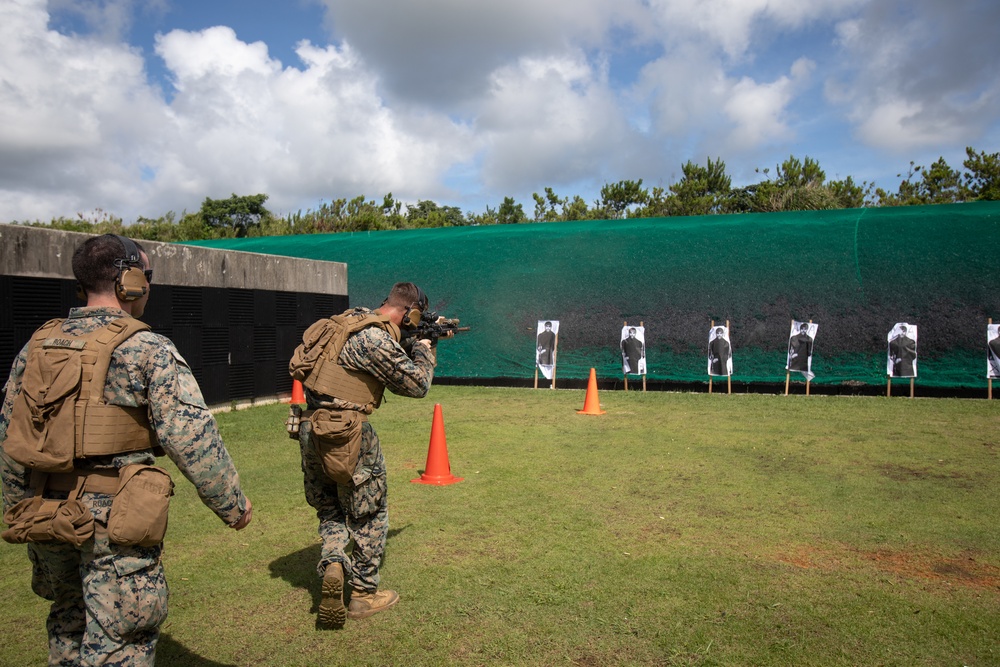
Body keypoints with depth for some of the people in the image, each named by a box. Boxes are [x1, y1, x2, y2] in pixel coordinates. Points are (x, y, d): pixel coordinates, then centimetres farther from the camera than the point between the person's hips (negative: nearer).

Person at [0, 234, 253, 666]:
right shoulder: (148, 350, -12)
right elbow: (190, 437, -17)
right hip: (113, 519, -6)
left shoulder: (38, 346, 7)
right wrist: (233, 504, -7)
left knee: (68, 620, 27)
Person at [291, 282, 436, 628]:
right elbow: (417, 385, -7)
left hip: (312, 429, 8)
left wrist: (410, 348, 18)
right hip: (345, 435, -8)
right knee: (369, 515, 9)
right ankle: (364, 594, 20)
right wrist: (425, 350, 8)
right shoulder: (375, 338, -17)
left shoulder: (352, 319, 10)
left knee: (329, 509, 22)